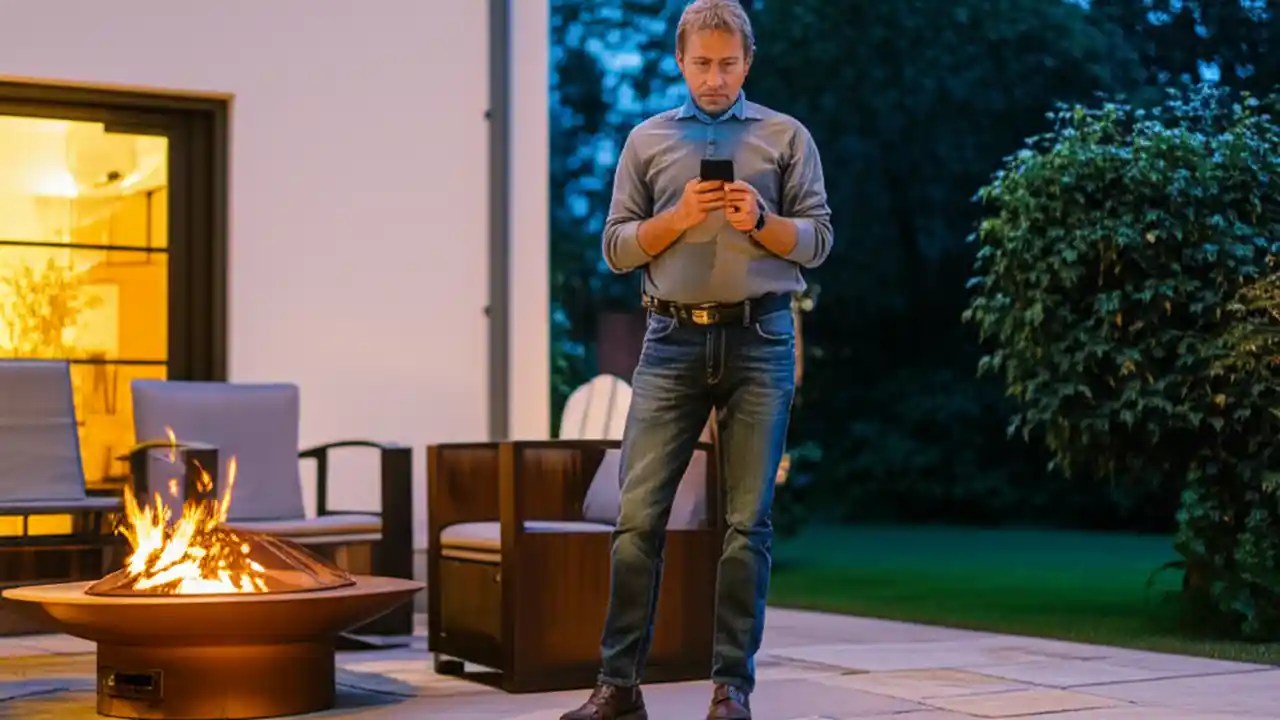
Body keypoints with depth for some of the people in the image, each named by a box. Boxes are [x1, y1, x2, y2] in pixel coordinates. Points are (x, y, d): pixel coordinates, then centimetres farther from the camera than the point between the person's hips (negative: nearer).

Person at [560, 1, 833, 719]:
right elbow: (617, 247, 11)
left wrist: (760, 222, -11)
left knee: (749, 520, 0)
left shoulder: (786, 136, 12)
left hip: (760, 340, -1)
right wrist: (678, 217, -6)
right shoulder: (647, 140, 15)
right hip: (673, 340, 1)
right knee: (639, 512, -5)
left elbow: (817, 241, 8)